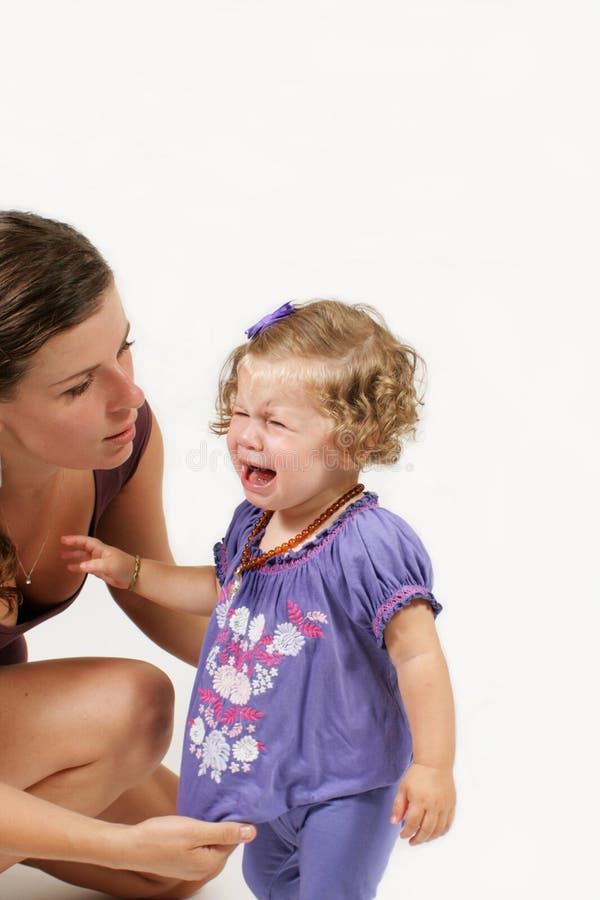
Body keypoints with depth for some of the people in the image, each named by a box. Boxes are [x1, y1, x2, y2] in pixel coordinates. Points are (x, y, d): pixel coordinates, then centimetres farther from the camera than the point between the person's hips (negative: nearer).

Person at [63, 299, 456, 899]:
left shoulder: (370, 545, -29)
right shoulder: (253, 522, -4)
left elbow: (417, 656, -26)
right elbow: (222, 588, 16)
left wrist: (432, 766, -28)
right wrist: (128, 570, 11)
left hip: (344, 786, -8)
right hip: (265, 764, 8)